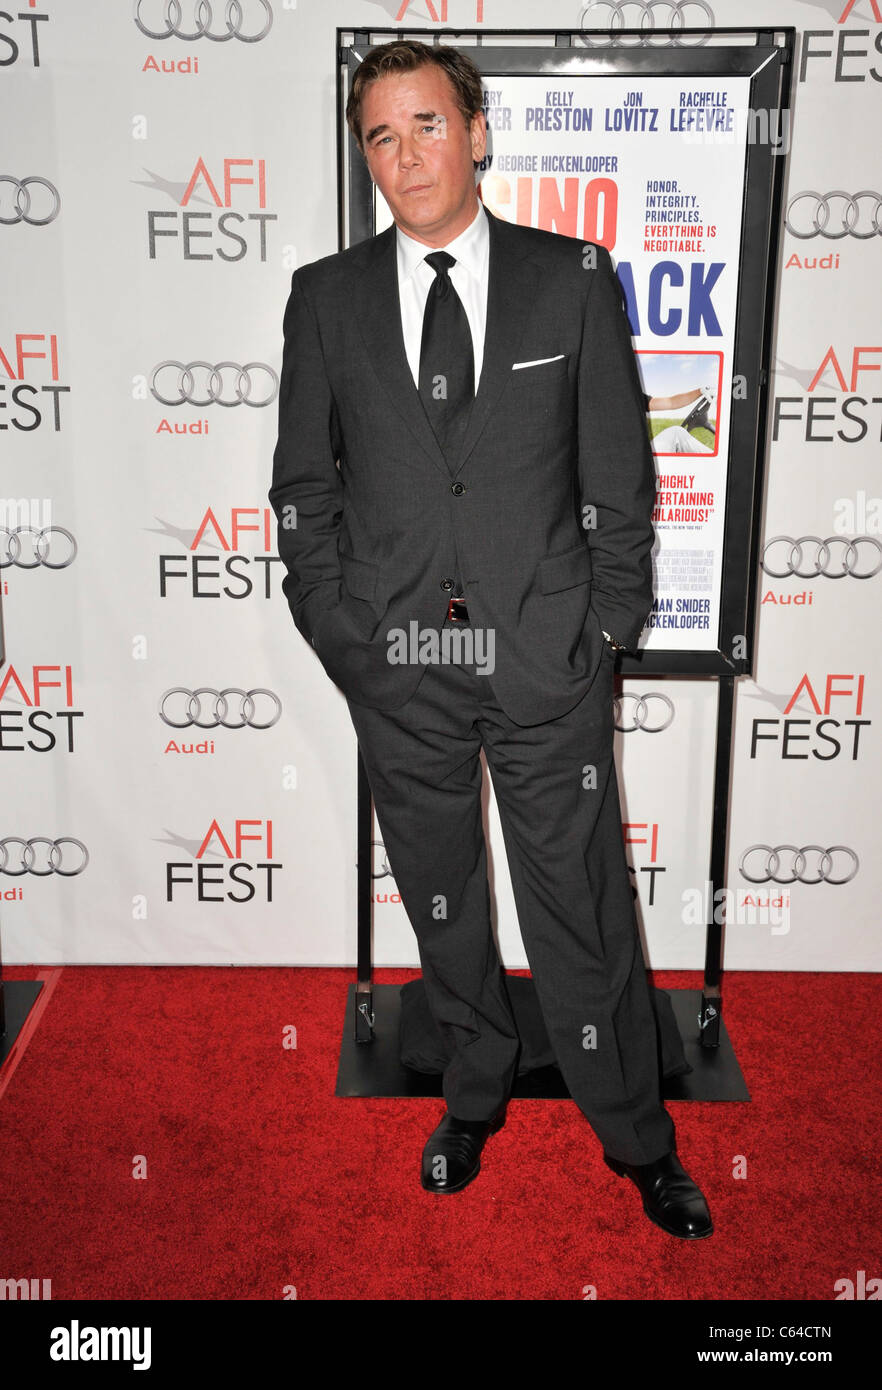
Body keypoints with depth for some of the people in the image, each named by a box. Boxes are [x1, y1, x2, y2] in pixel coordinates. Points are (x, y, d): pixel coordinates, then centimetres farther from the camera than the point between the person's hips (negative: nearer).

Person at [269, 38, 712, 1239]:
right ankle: (475, 1096, 39)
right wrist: (340, 633, 0)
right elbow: (303, 486, 8)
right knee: (441, 902, 16)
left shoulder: (572, 280, 3)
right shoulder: (326, 296, 6)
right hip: (395, 667, 2)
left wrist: (606, 631, -2)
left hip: (548, 659, -1)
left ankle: (638, 1139, 29)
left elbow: (620, 473, 3)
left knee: (583, 909, 7)